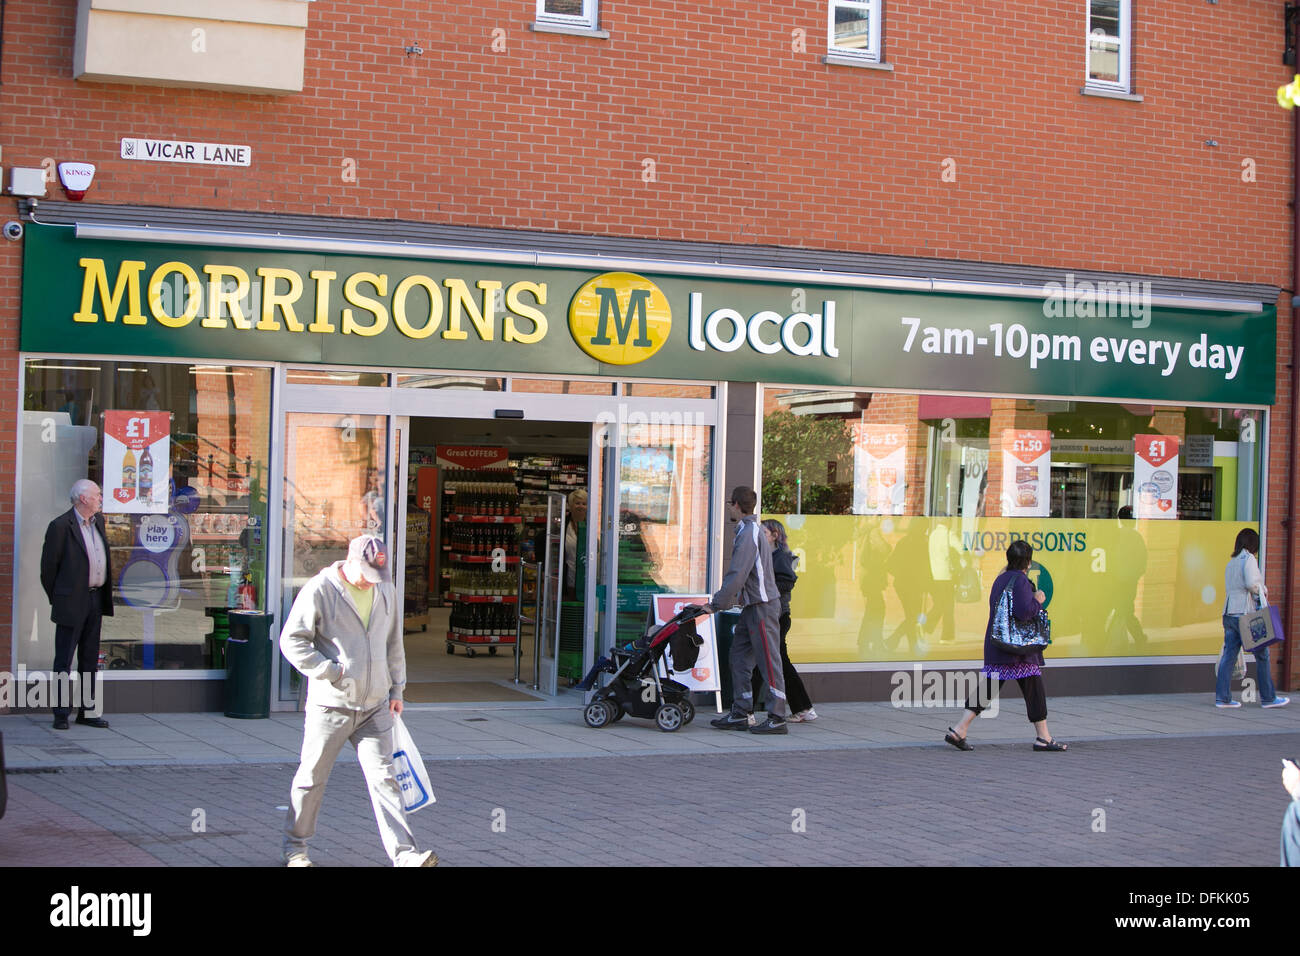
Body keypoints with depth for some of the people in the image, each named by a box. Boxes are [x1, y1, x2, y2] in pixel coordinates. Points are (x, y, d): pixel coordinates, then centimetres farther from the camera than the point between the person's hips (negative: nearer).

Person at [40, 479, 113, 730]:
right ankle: (61, 714, 3)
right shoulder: (61, 526, -12)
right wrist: (57, 600, -1)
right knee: (64, 659, -1)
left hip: (96, 599, 7)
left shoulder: (98, 521, 11)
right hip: (71, 603, -7)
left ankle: (87, 711, 17)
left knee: (90, 659, 11)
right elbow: (48, 567, -7)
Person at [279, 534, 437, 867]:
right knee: (312, 778, 7)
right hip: (330, 706, -4)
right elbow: (292, 641, -9)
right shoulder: (319, 590, -9)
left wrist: (396, 689, 16)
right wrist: (331, 671, -14)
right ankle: (295, 846, 25)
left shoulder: (386, 592, 9)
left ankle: (404, 853, -9)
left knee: (384, 778, -3)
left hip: (375, 706, 4)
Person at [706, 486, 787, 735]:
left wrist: (716, 604, -15)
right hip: (752, 606, 10)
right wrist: (722, 600, 20)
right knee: (739, 657, 11)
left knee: (768, 661, -7)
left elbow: (737, 575, -21)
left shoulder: (748, 534, -16)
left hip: (762, 607, -10)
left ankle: (777, 718, -4)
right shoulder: (752, 531, 16)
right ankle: (740, 714, 14)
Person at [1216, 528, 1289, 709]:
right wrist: (1263, 591, -1)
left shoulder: (1231, 563, 17)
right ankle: (1268, 697, 8)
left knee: (1229, 655, 5)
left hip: (1229, 612, 7)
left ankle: (1222, 697, 1)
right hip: (1245, 613, -7)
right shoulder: (1249, 559, -7)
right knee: (1262, 655, 3)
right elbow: (1251, 583, -19)